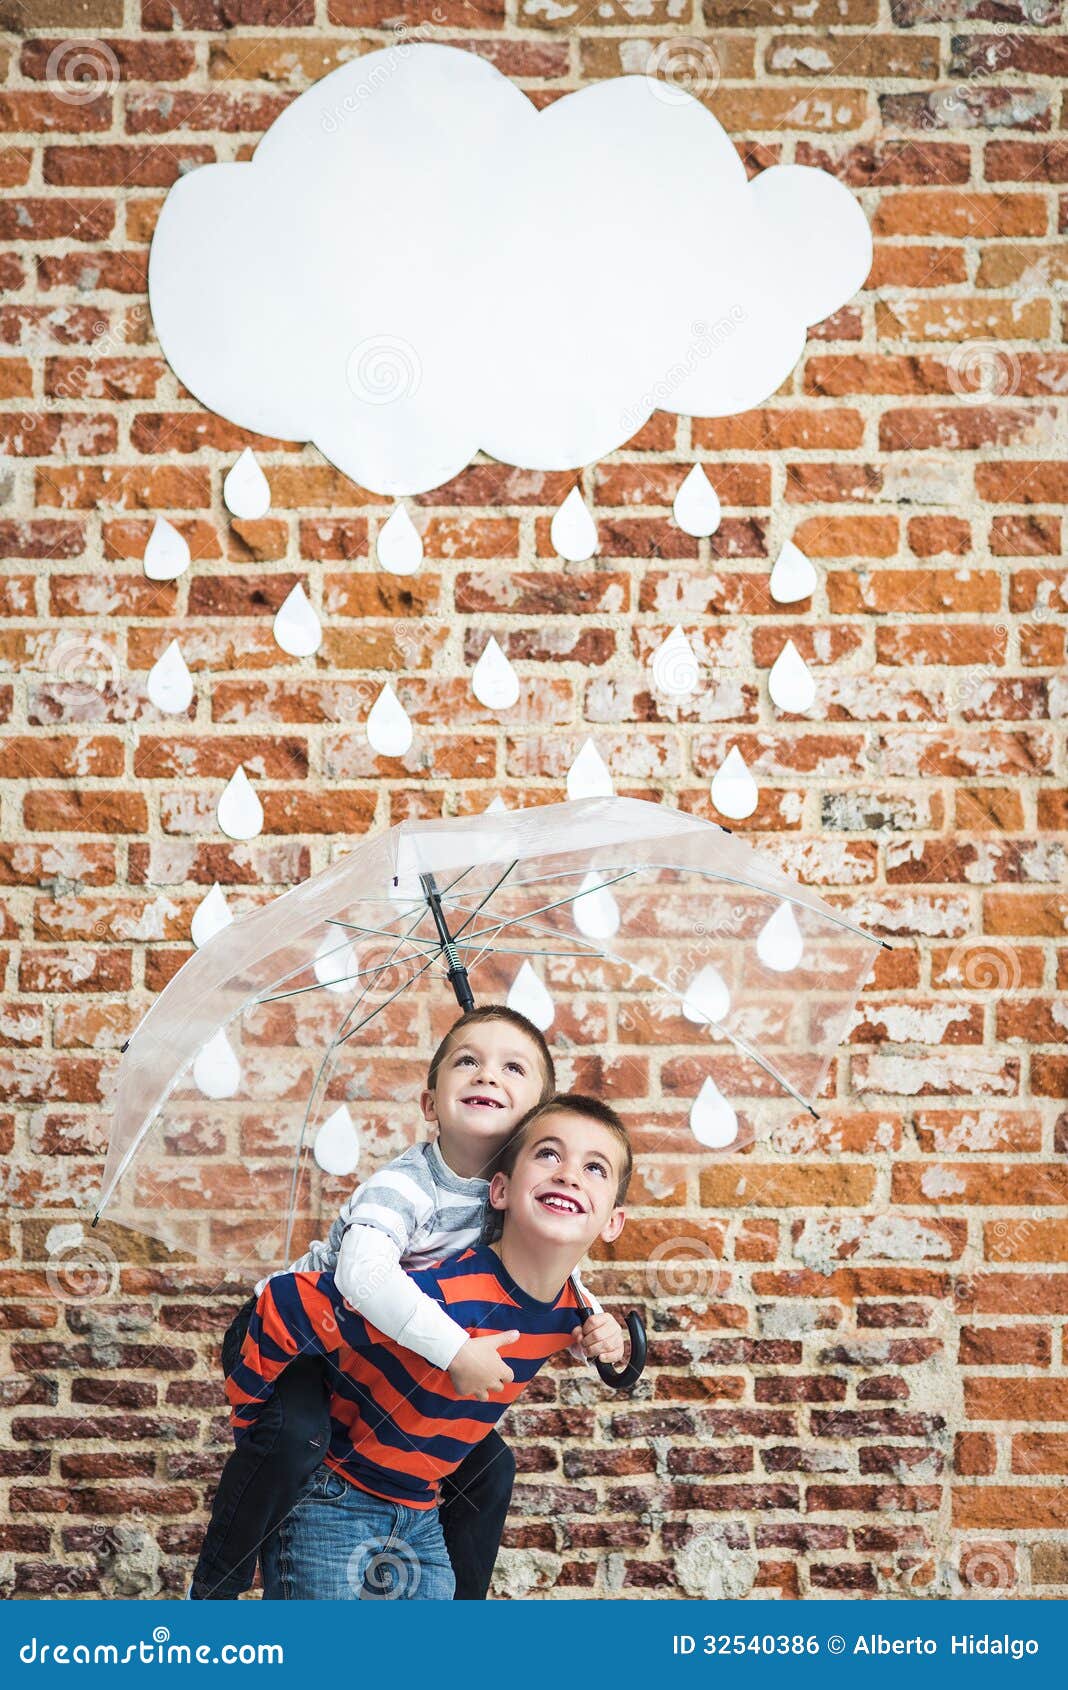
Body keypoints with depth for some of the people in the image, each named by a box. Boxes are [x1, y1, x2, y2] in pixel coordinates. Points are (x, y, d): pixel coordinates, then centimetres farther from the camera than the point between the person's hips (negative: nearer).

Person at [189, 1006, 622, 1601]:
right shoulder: (405, 1185, -32)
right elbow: (364, 1274, -50)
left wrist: (593, 1320, -15)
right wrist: (457, 1351, -51)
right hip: (288, 1331, -7)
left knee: (489, 1465, 6)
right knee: (296, 1434, -35)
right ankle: (211, 1591, -13)